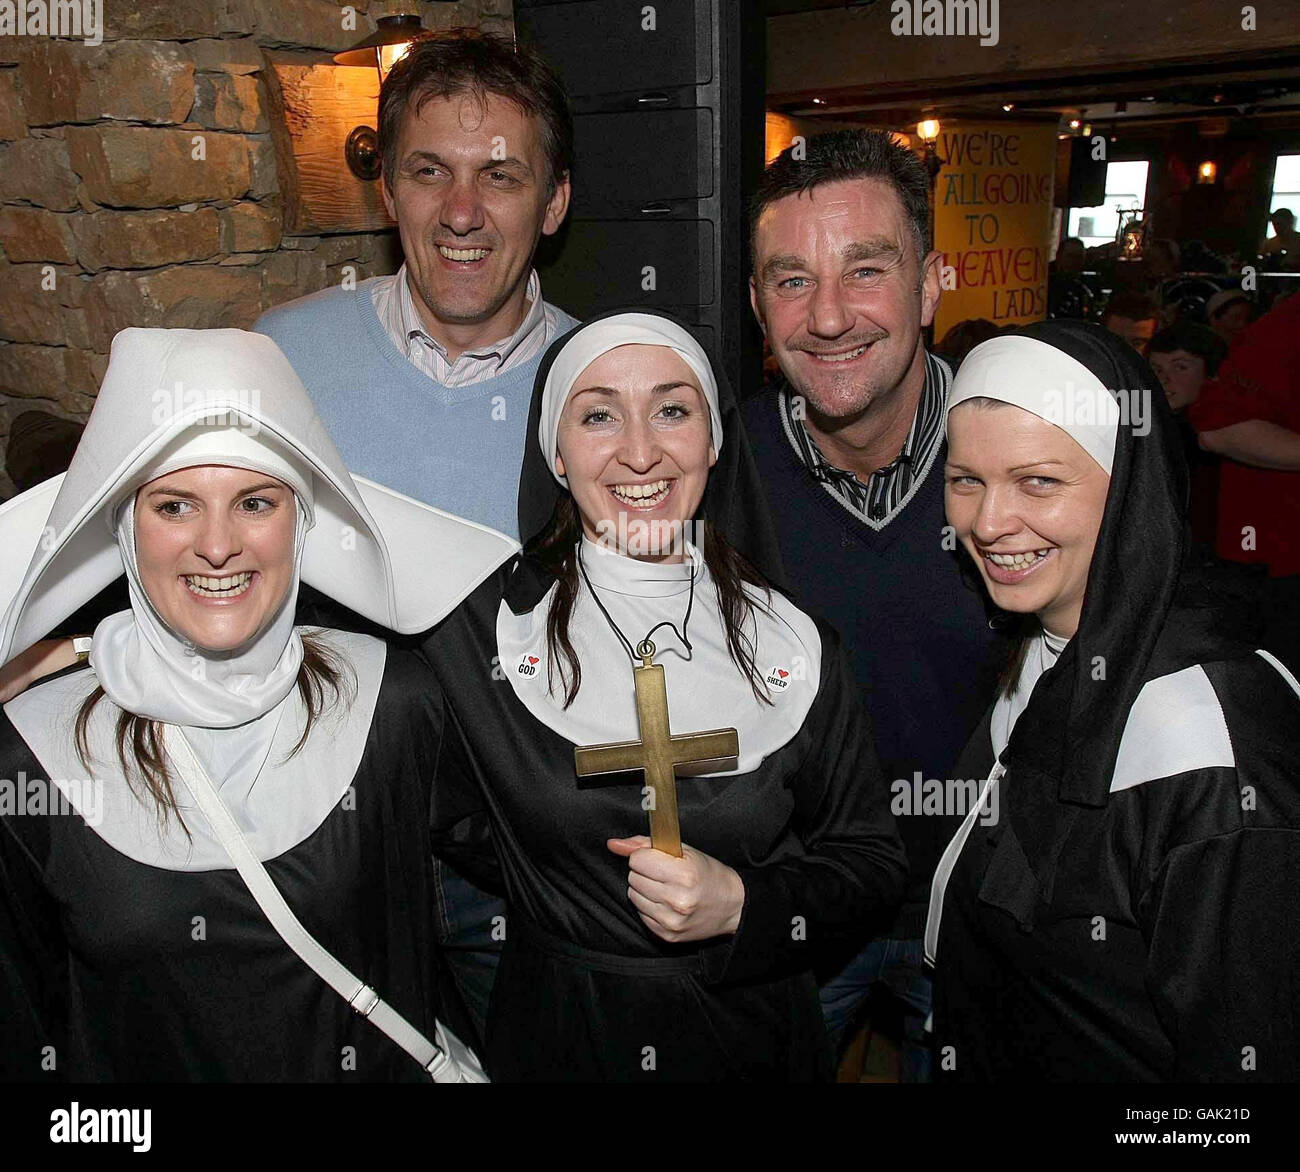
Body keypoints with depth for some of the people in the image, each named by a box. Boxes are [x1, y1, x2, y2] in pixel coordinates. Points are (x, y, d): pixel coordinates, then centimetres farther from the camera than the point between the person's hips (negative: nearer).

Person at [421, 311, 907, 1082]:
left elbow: (874, 861, -2)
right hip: (554, 1041, 0)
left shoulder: (796, 646, -9)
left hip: (755, 1040, 1)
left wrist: (740, 904, -18)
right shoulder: (479, 630, -12)